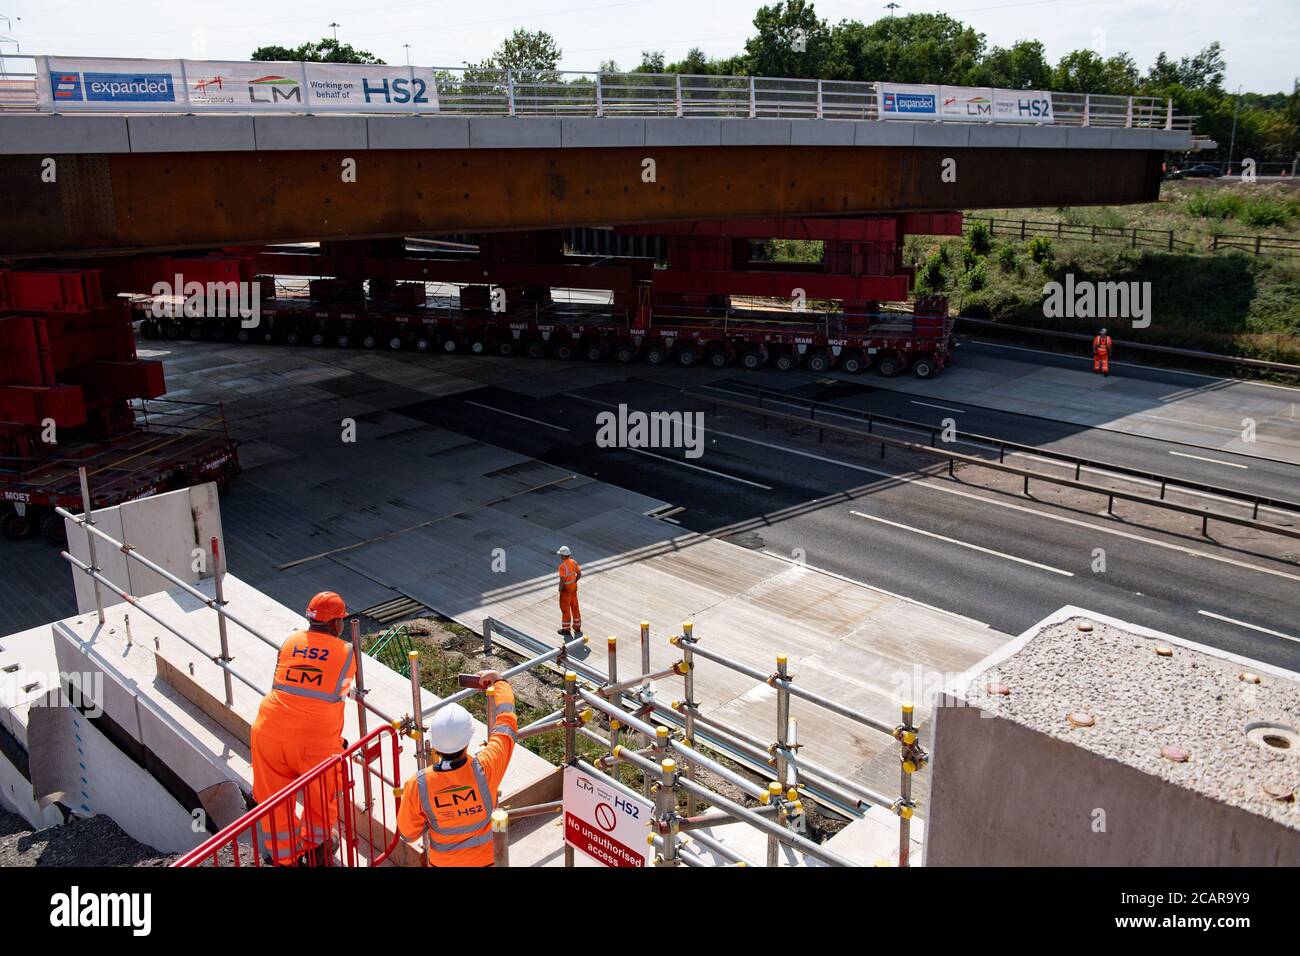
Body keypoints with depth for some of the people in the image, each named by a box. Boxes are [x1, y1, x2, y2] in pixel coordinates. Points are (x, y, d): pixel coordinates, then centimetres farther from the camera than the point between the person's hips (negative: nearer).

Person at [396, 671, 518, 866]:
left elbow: (408, 834, -12)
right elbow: (506, 720, -15)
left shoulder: (417, 785, -29)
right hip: (486, 859, -1)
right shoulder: (485, 769, -32)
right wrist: (498, 681, -1)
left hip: (443, 861, 1)